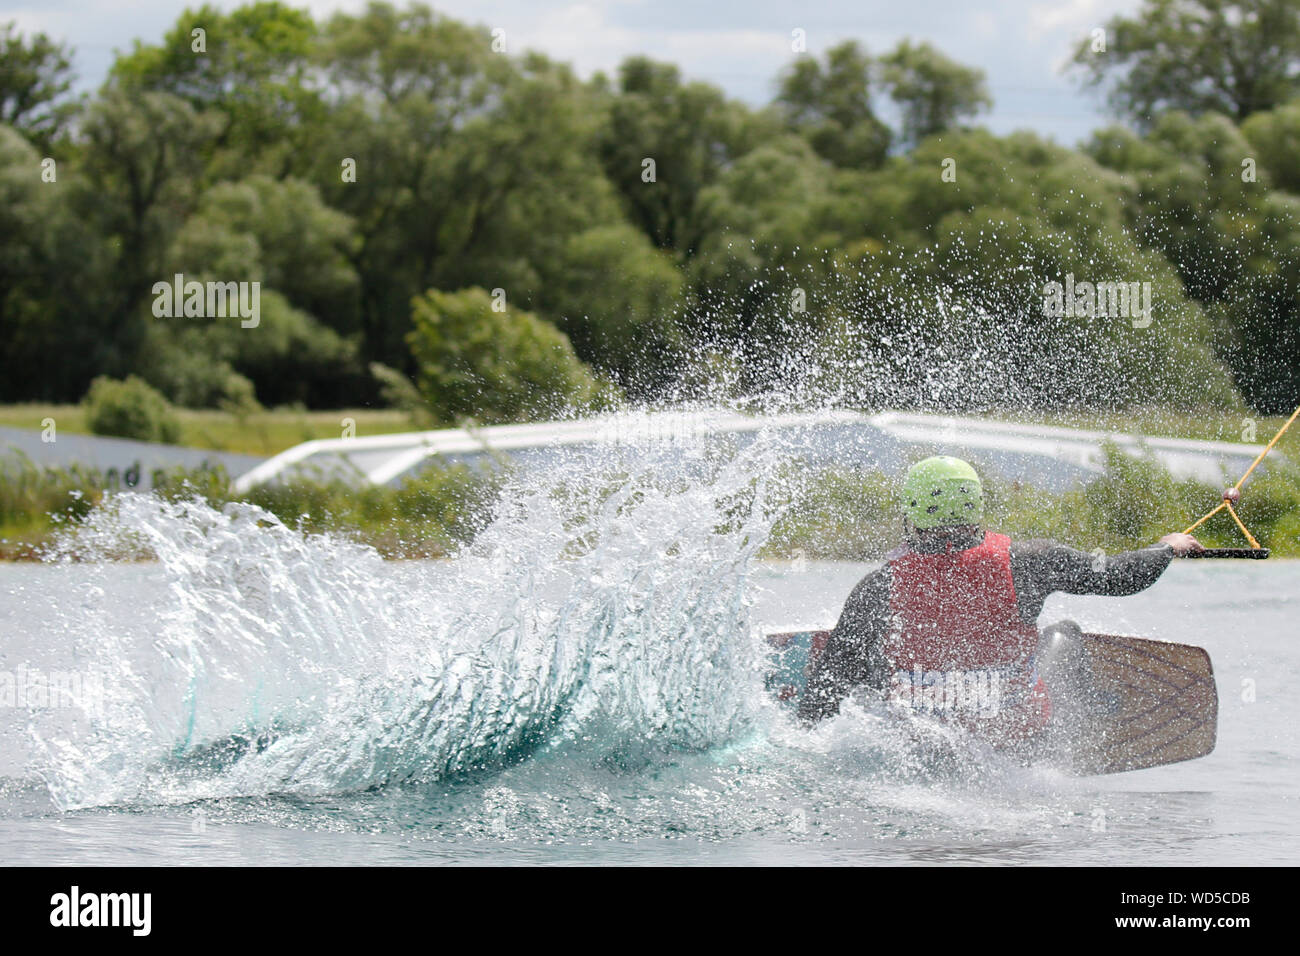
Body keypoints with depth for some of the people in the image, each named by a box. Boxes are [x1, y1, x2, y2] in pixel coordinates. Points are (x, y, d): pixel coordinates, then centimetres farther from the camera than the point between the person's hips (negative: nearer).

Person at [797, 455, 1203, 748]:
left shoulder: (878, 587, -18)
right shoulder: (1021, 562, -18)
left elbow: (822, 696, -13)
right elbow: (1122, 576, -6)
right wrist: (1168, 547, 15)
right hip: (1017, 737, 0)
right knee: (1064, 633, 26)